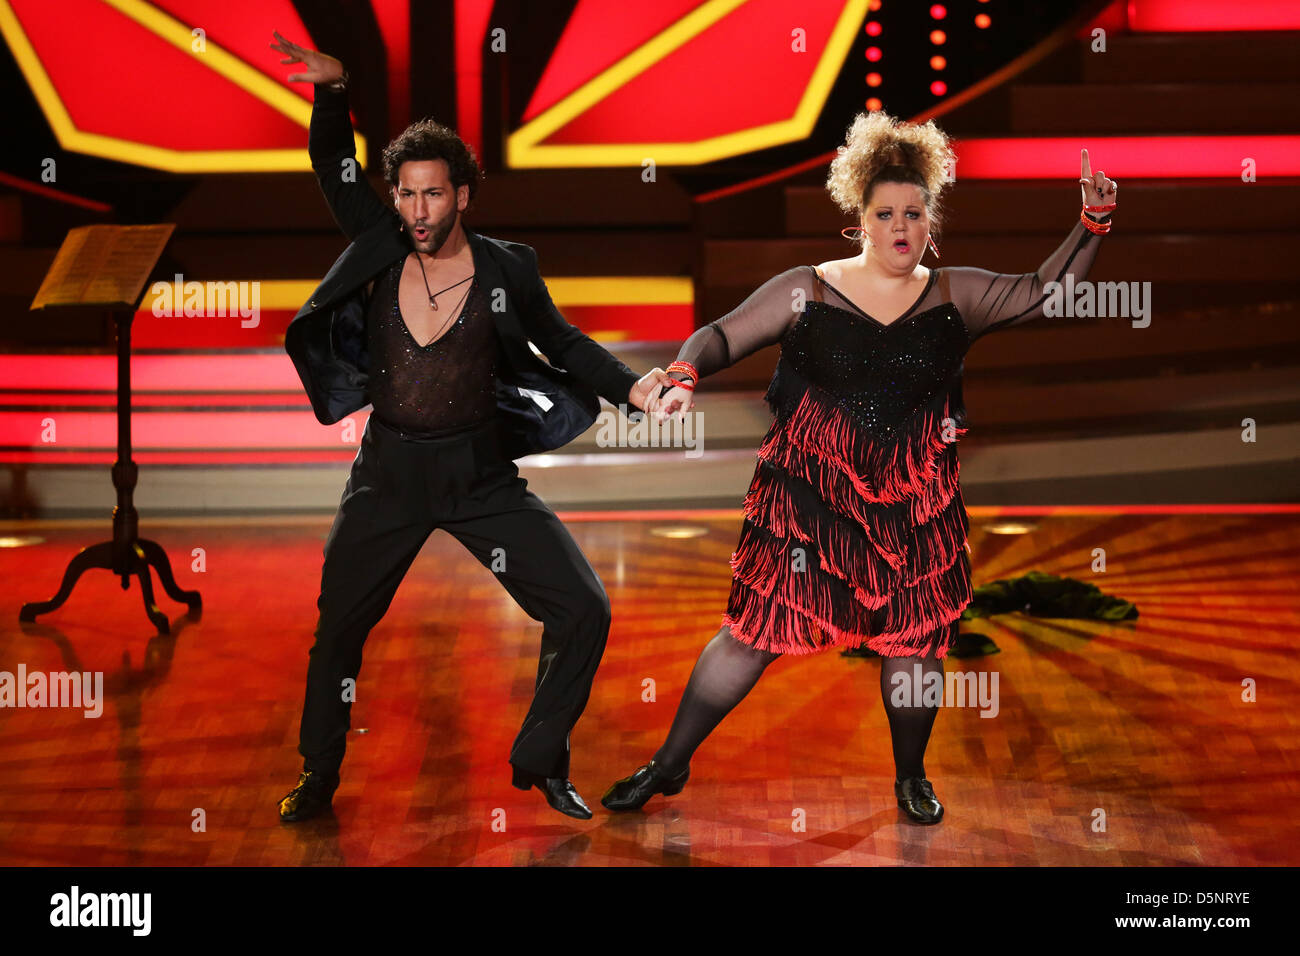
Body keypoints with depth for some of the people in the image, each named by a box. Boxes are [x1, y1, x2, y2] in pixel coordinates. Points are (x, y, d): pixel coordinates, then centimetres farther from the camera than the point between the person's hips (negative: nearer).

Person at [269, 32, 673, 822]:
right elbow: (334, 164, 5)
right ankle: (319, 778, 33)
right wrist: (332, 89, -11)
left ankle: (540, 762, 12)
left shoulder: (506, 268, -6)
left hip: (480, 473, -1)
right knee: (338, 629, 12)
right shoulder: (381, 247, -3)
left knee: (584, 611, -8)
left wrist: (632, 388, -6)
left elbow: (561, 342, 6)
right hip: (389, 473, 1)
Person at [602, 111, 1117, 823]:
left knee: (914, 636, 8)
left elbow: (1043, 292, 2)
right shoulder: (807, 290, -1)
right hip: (809, 492, -2)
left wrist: (1092, 226, -10)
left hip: (913, 502, 2)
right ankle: (670, 764, 13)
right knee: (757, 628, -1)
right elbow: (722, 336, -2)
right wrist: (682, 376, -21)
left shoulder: (956, 295, 5)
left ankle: (911, 777, 31)